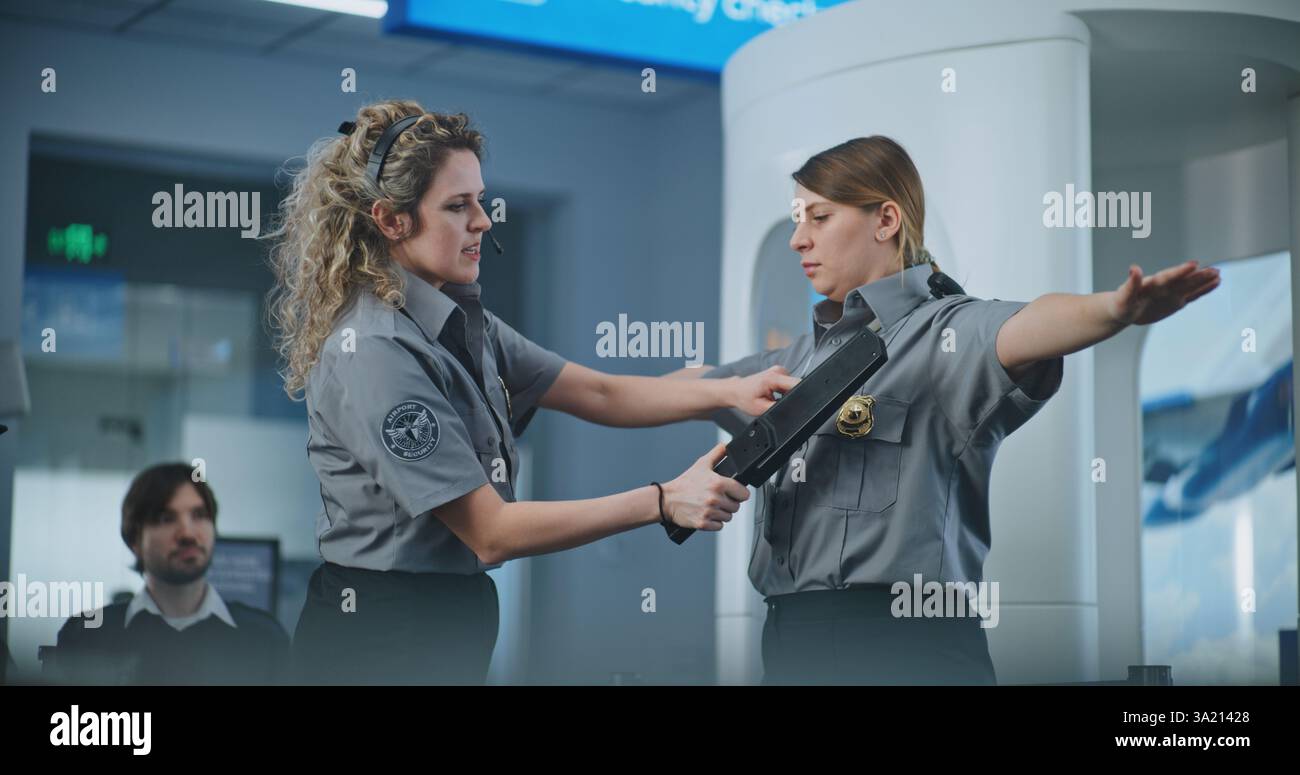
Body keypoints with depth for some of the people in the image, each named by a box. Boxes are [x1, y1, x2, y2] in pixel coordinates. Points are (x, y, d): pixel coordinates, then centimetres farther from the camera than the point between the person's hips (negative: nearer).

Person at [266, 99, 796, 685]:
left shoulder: (460, 319, 6)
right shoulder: (375, 353, -22)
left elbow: (599, 394, 6)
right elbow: (491, 532, -22)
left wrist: (728, 393, -9)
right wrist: (663, 501, -21)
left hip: (452, 624, 9)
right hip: (385, 639, -9)